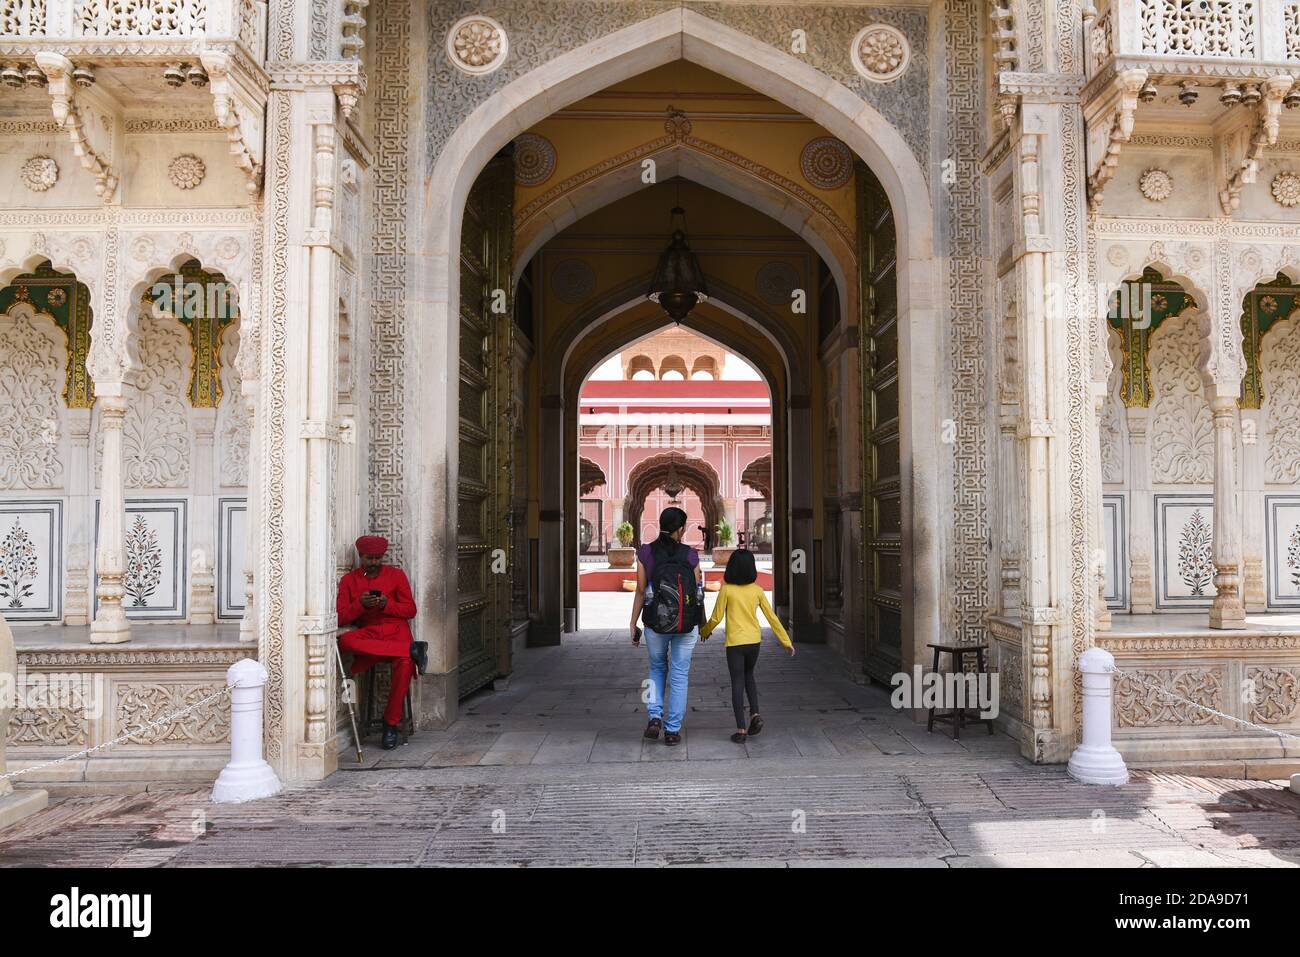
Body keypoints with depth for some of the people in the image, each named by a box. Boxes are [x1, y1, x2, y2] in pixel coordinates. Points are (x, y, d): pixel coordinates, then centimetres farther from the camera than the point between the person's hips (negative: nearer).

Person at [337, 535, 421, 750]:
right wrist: (360, 604, -13)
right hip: (367, 634, 1)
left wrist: (387, 605, -10)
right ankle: (410, 649, -32)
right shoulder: (349, 580, 13)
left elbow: (411, 610, 7)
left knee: (405, 664, -34)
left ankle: (391, 724, -18)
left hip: (395, 631, -1)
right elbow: (341, 618, 5)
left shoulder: (396, 575, 11)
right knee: (345, 641, -35)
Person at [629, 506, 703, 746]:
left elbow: (641, 591, -7)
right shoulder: (690, 556, -8)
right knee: (679, 676, 11)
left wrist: (633, 625, 1)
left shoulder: (646, 553, -8)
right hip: (687, 626, -1)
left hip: (655, 624, 1)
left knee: (657, 668, 24)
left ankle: (655, 717, 7)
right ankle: (672, 730, 13)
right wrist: (701, 624, 12)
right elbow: (698, 593, -3)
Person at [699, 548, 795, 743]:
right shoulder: (757, 590, -1)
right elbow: (771, 617, 1)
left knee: (737, 683, 3)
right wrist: (787, 641, 8)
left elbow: (716, 618, -5)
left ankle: (741, 729, 0)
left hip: (735, 643, -3)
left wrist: (704, 631, 15)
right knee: (748, 676, 25)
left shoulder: (726, 590, -9)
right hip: (754, 641, 3)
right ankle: (755, 714, 8)